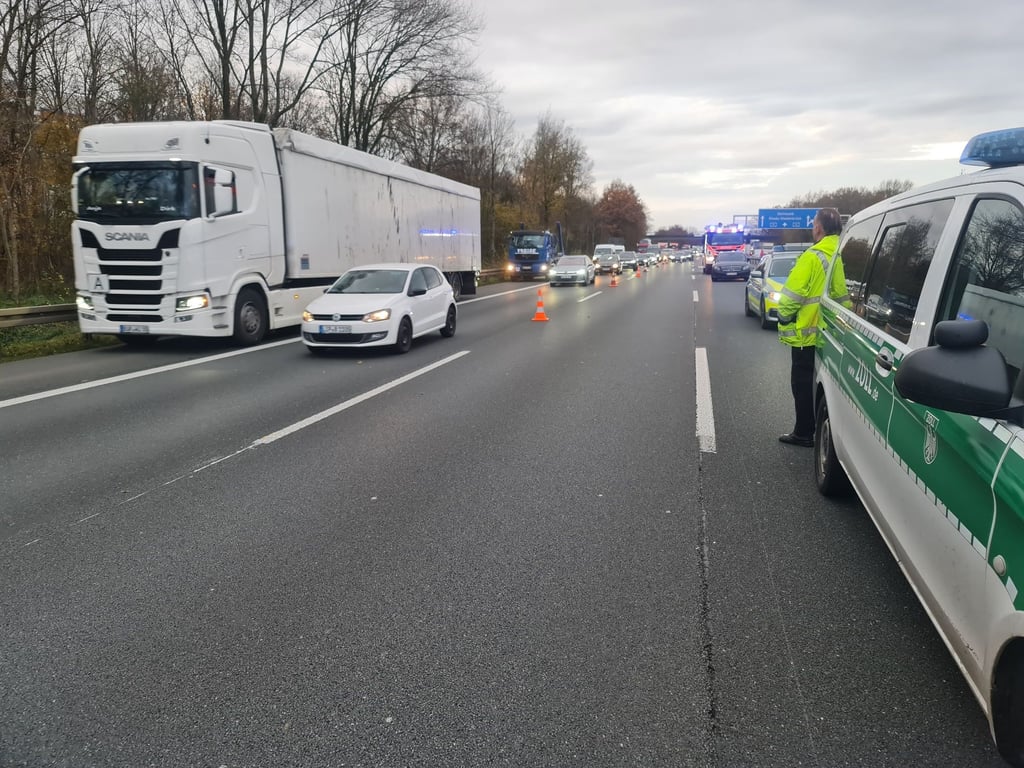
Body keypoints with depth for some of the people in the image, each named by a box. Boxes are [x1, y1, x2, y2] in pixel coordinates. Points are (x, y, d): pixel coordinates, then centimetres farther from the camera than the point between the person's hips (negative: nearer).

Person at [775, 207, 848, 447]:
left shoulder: (813, 257, -18)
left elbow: (792, 295, -19)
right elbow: (844, 296, 10)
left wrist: (784, 320, -6)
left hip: (808, 333, -7)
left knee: (803, 383, 3)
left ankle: (804, 433, 8)